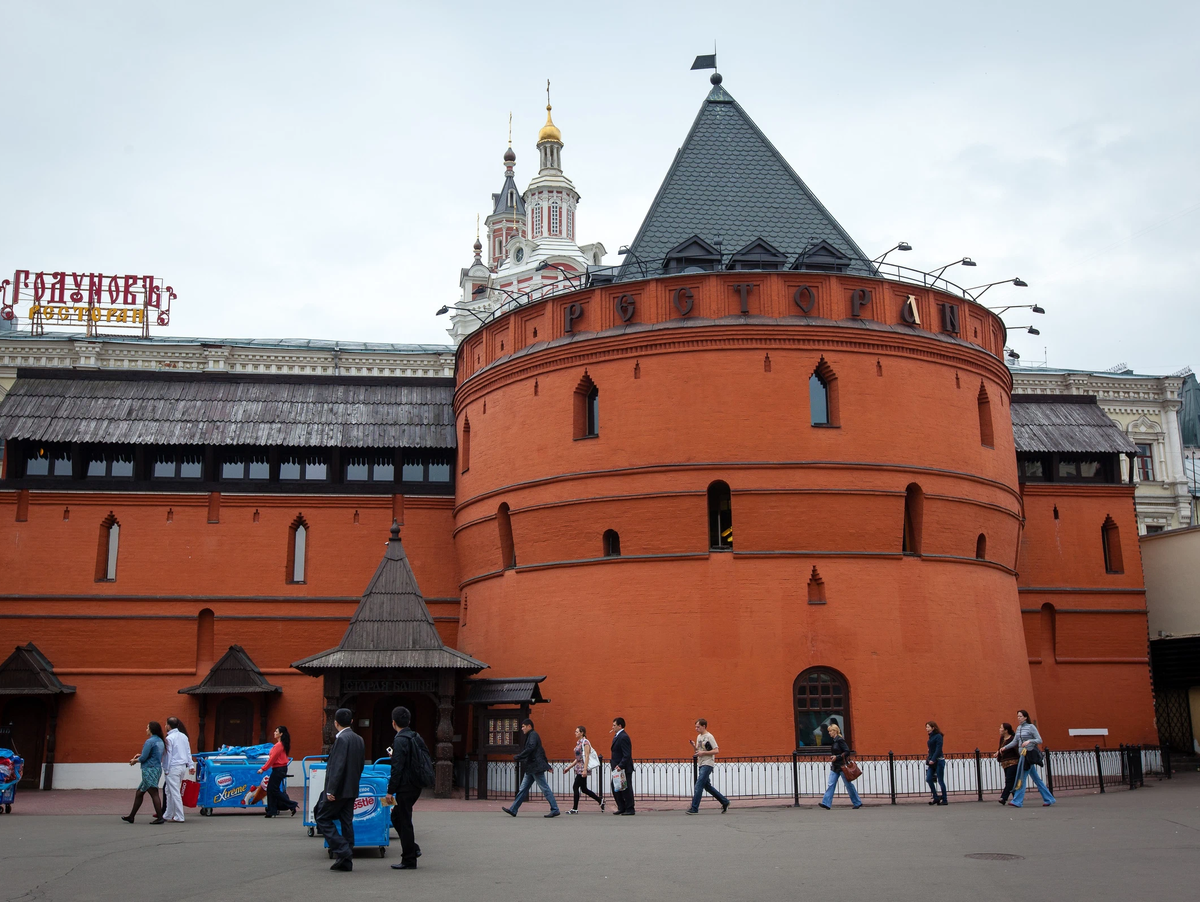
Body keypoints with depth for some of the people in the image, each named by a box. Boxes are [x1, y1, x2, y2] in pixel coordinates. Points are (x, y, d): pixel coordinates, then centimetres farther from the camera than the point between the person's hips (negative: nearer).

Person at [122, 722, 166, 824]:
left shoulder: (150, 741, -15)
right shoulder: (160, 741, 12)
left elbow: (143, 758, -15)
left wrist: (135, 760, 3)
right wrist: (140, 755, 14)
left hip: (150, 770, -9)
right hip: (157, 769, 9)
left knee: (154, 793, -7)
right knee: (139, 793, 17)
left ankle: (160, 818, -8)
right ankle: (131, 817, 24)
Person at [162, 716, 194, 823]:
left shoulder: (169, 738, -11)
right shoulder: (184, 736, 10)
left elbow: (168, 755, -10)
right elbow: (188, 752, 12)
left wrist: (166, 769, -4)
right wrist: (191, 765, 15)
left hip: (173, 767, -7)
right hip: (183, 766, 8)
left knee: (175, 792, -3)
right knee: (169, 790, 18)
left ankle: (179, 817, -3)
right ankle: (168, 815, 22)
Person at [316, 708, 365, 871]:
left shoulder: (341, 739, -16)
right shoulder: (359, 739, 11)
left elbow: (338, 766, -22)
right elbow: (360, 766, 16)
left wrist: (331, 790, -21)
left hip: (340, 789, -8)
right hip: (352, 790, 8)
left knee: (322, 818, 3)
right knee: (347, 823, 10)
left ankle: (342, 850, -7)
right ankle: (346, 861, 11)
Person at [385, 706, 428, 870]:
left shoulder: (400, 741, -17)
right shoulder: (417, 738, 9)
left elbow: (397, 768, -20)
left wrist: (390, 791, -15)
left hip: (405, 787, -9)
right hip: (416, 786, 9)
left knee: (404, 821, 0)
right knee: (396, 816, 22)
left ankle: (409, 861, 6)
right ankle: (412, 849, 23)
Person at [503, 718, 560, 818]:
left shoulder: (533, 735, -10)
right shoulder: (531, 735, 20)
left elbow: (530, 749, -24)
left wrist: (517, 757, -18)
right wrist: (546, 765, 27)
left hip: (536, 767, -10)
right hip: (531, 768, 10)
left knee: (545, 789, -7)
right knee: (523, 789, 9)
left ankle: (555, 810, -4)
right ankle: (513, 810, 11)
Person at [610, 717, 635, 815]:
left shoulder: (624, 737, -18)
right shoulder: (617, 736, 15)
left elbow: (627, 755, -24)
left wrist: (620, 766, -28)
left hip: (624, 769, -10)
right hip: (617, 768, 10)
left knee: (626, 789, -2)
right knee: (615, 789, 13)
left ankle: (630, 809, 7)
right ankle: (622, 808, 21)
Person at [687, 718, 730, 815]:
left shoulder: (709, 737, -11)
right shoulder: (699, 737, 15)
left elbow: (716, 750, -16)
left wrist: (703, 753, -20)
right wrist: (694, 745, 0)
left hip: (707, 764, -9)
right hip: (701, 764, 9)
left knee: (699, 785, -14)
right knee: (707, 786, 12)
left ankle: (694, 809, -14)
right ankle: (725, 802, 23)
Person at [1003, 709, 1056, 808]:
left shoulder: (1031, 727, -7)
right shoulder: (1019, 728, 15)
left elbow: (1039, 740, -10)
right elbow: (1014, 742, 17)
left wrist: (1029, 741, -24)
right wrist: (1005, 747, 8)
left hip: (1029, 754, -8)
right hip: (1023, 755, 8)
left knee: (1022, 777, -10)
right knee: (1036, 778, 11)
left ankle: (1017, 801, -10)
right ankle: (1048, 799, 17)